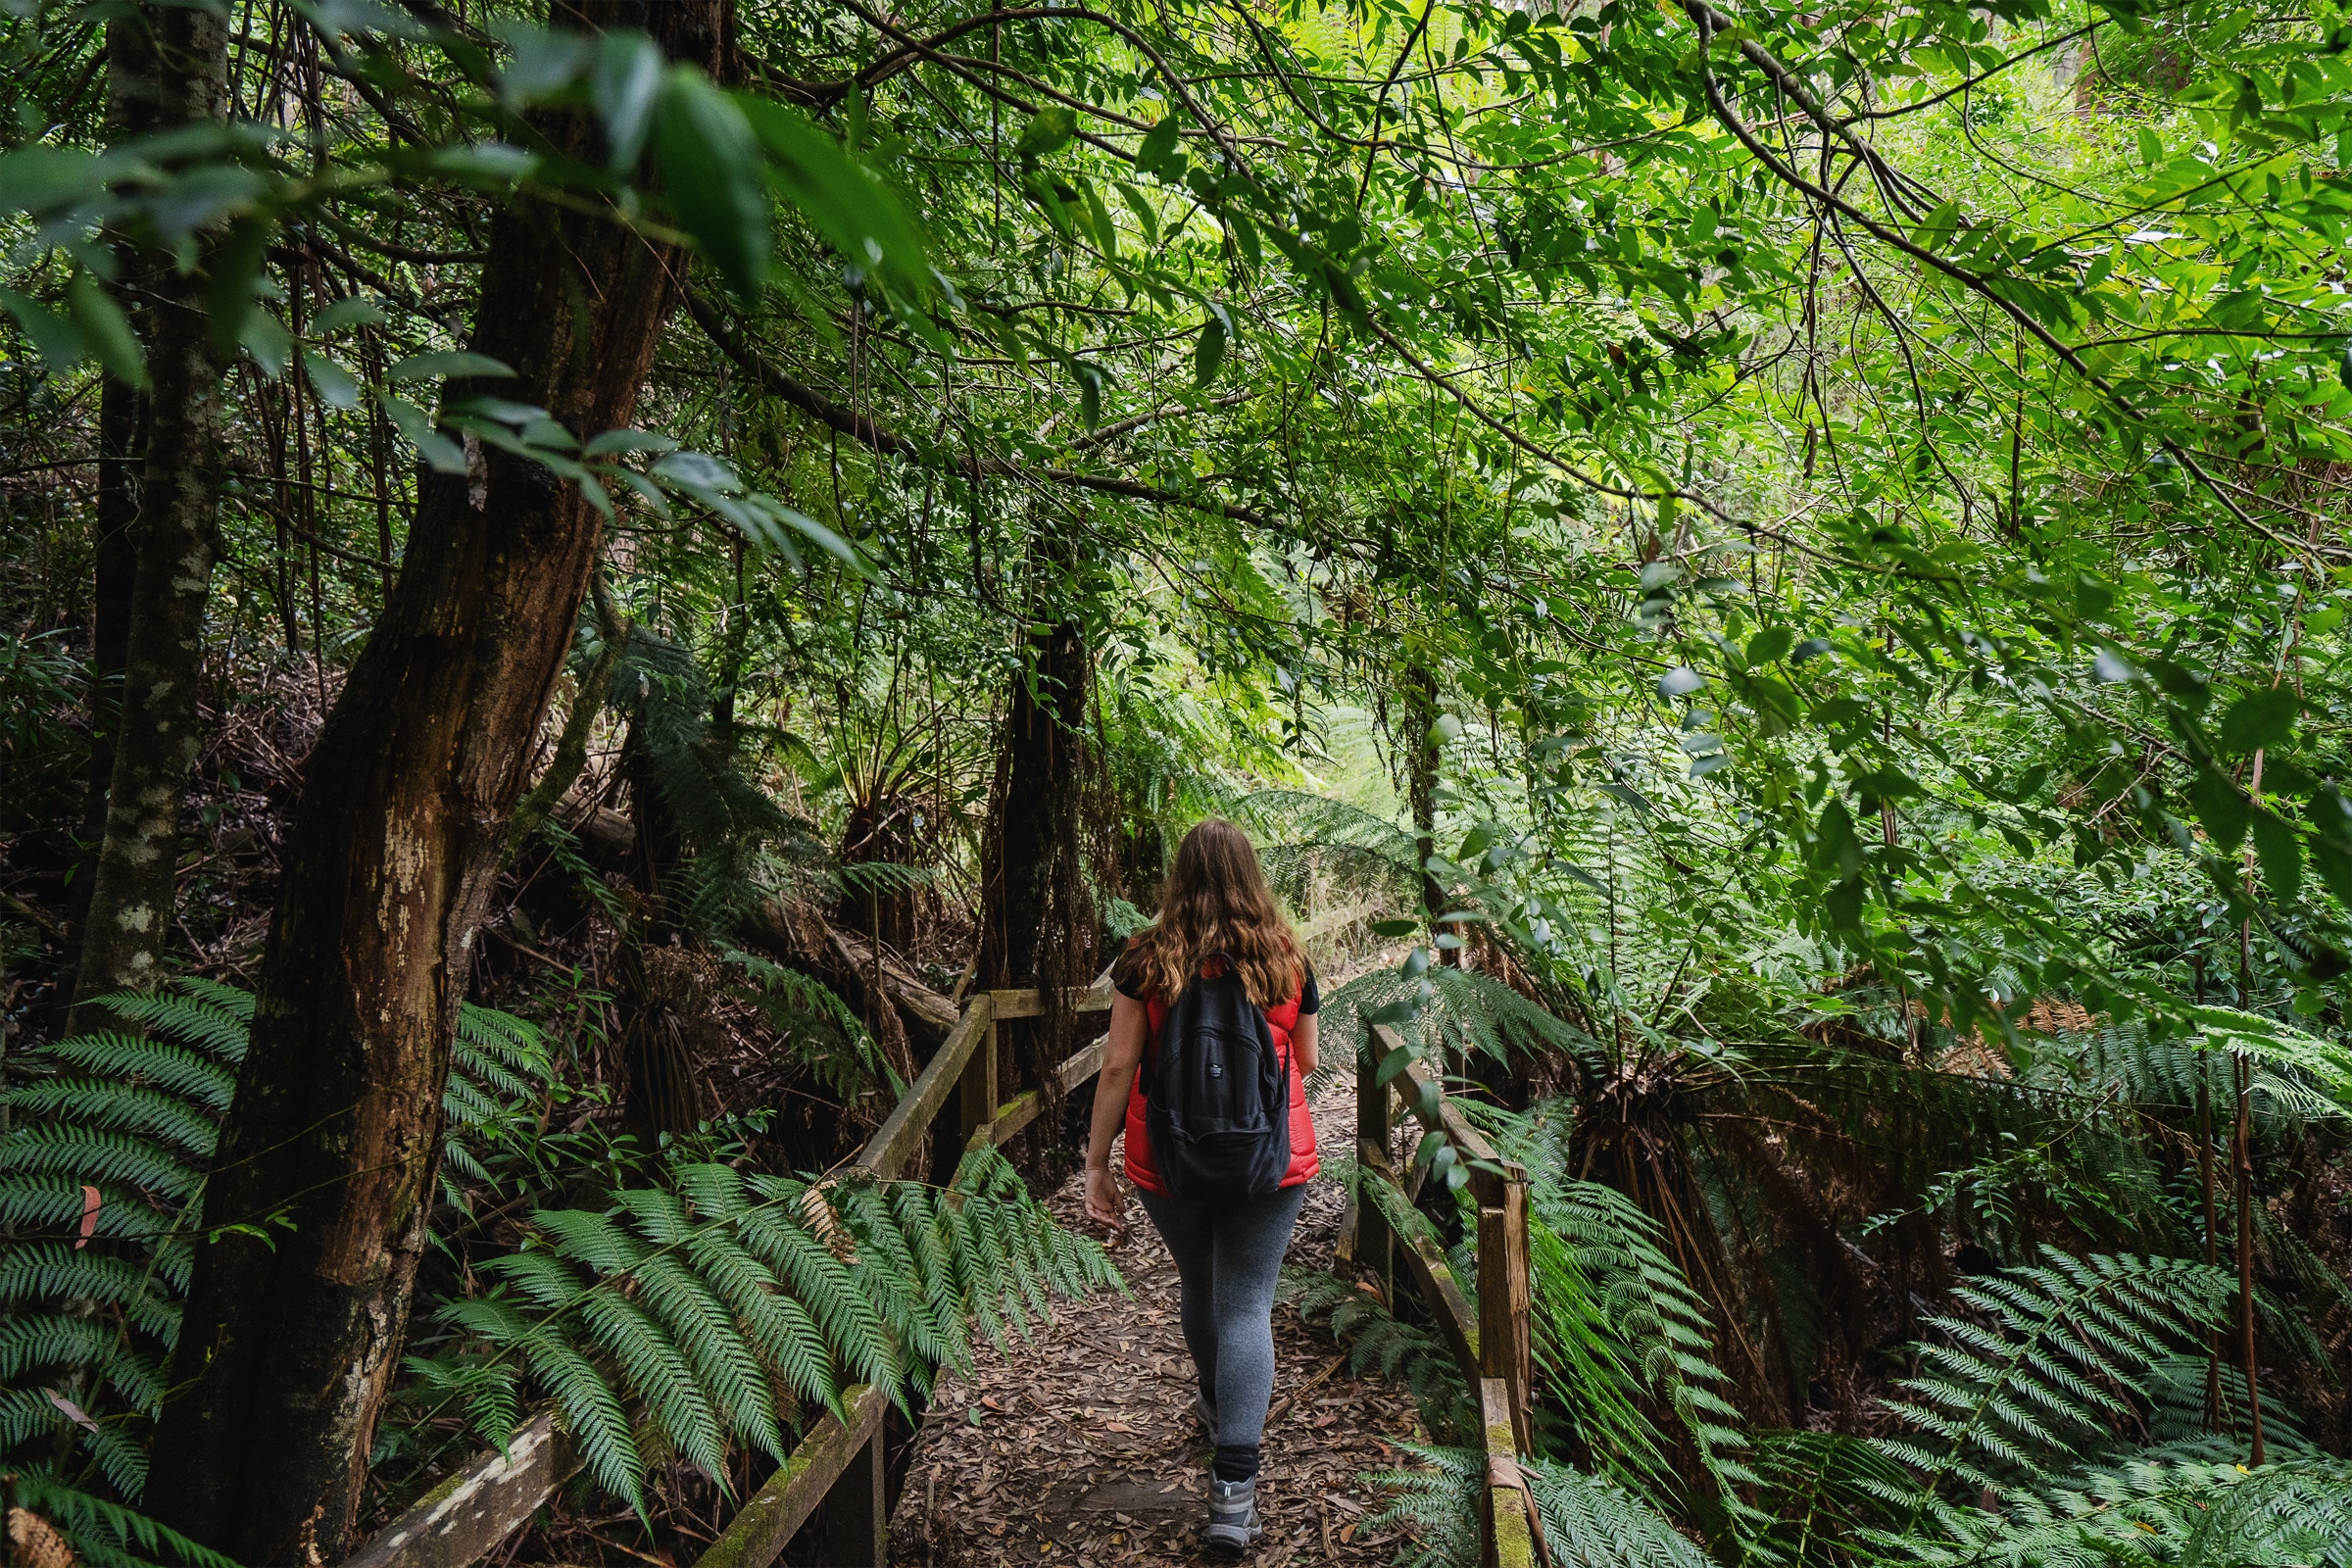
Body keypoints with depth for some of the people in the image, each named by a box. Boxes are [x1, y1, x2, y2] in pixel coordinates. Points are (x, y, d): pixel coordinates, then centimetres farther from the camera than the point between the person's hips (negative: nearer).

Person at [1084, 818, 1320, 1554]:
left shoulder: (1146, 962, -7)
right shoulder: (1287, 961, -2)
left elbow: (1117, 1067, -8)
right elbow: (1306, 1062, 9)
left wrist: (1096, 1164, -2)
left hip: (1167, 1162, 1)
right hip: (1269, 1161, -1)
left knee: (1199, 1288, 22)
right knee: (1247, 1306, 1)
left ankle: (1218, 1406, 47)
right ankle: (1234, 1482, -9)